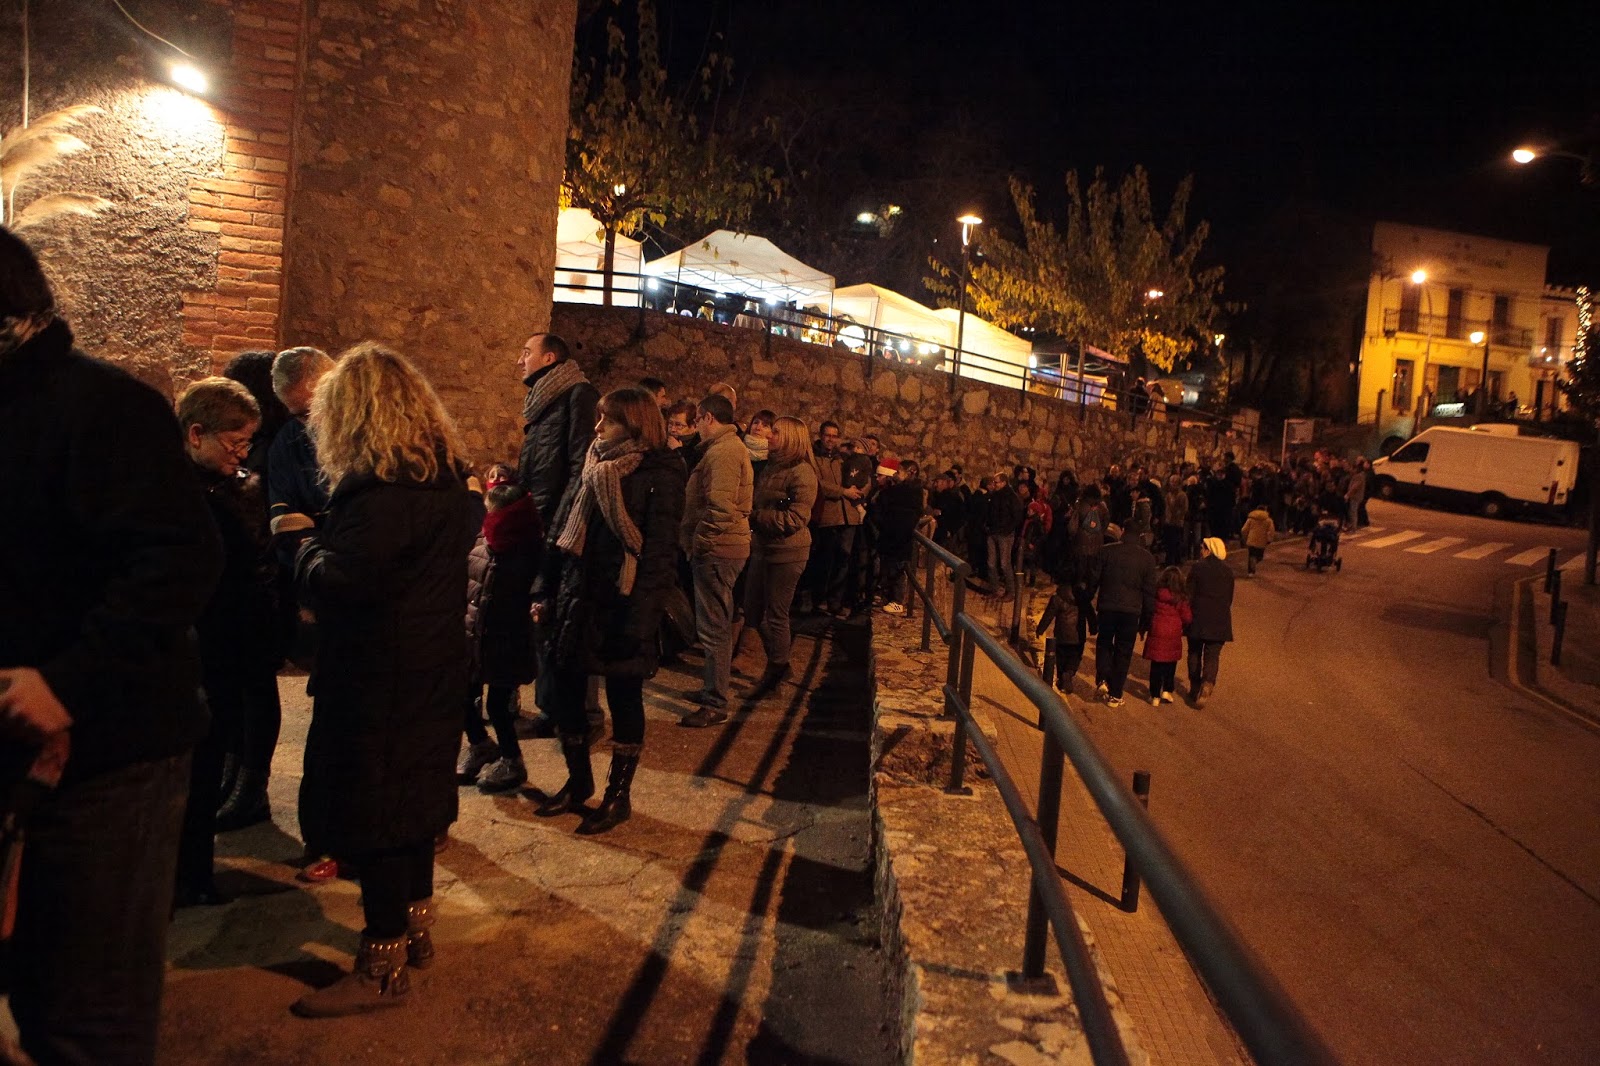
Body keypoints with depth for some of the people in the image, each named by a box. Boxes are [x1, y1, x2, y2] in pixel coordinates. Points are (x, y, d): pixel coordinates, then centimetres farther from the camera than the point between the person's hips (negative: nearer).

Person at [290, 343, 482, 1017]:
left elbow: (337, 581, -27)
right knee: (413, 798, 20)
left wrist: (307, 547, -5)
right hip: (433, 666, 9)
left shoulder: (379, 492, -22)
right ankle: (416, 926, 35)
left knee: (373, 816, 1)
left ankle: (383, 968, 13)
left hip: (378, 680, -9)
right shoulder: (446, 480, 7)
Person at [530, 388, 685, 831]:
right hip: (578, 597, 7)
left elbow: (659, 551, -15)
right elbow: (564, 531, 14)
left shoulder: (660, 475, -11)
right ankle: (578, 781, 32)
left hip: (622, 605, -7)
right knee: (564, 690, 12)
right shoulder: (594, 466, 10)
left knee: (623, 699, 6)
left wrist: (640, 616, -19)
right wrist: (545, 590, 11)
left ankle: (618, 796, 22)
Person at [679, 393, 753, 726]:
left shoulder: (724, 451, -16)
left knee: (713, 627, -4)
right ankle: (713, 688, 33)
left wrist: (697, 541, -16)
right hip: (724, 547, 11)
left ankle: (715, 705, 3)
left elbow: (719, 506, -25)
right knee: (717, 624, 20)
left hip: (716, 549, -11)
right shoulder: (729, 446, 17)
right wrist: (695, 539, 15)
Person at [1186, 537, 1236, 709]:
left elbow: (1189, 595, -6)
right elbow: (1229, 600, 12)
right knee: (1213, 656, 3)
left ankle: (1195, 690, 17)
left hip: (1198, 618, -2)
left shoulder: (1197, 567, -6)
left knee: (1195, 653, 12)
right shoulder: (1227, 571, 6)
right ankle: (1207, 685, -19)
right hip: (1220, 621, 2)